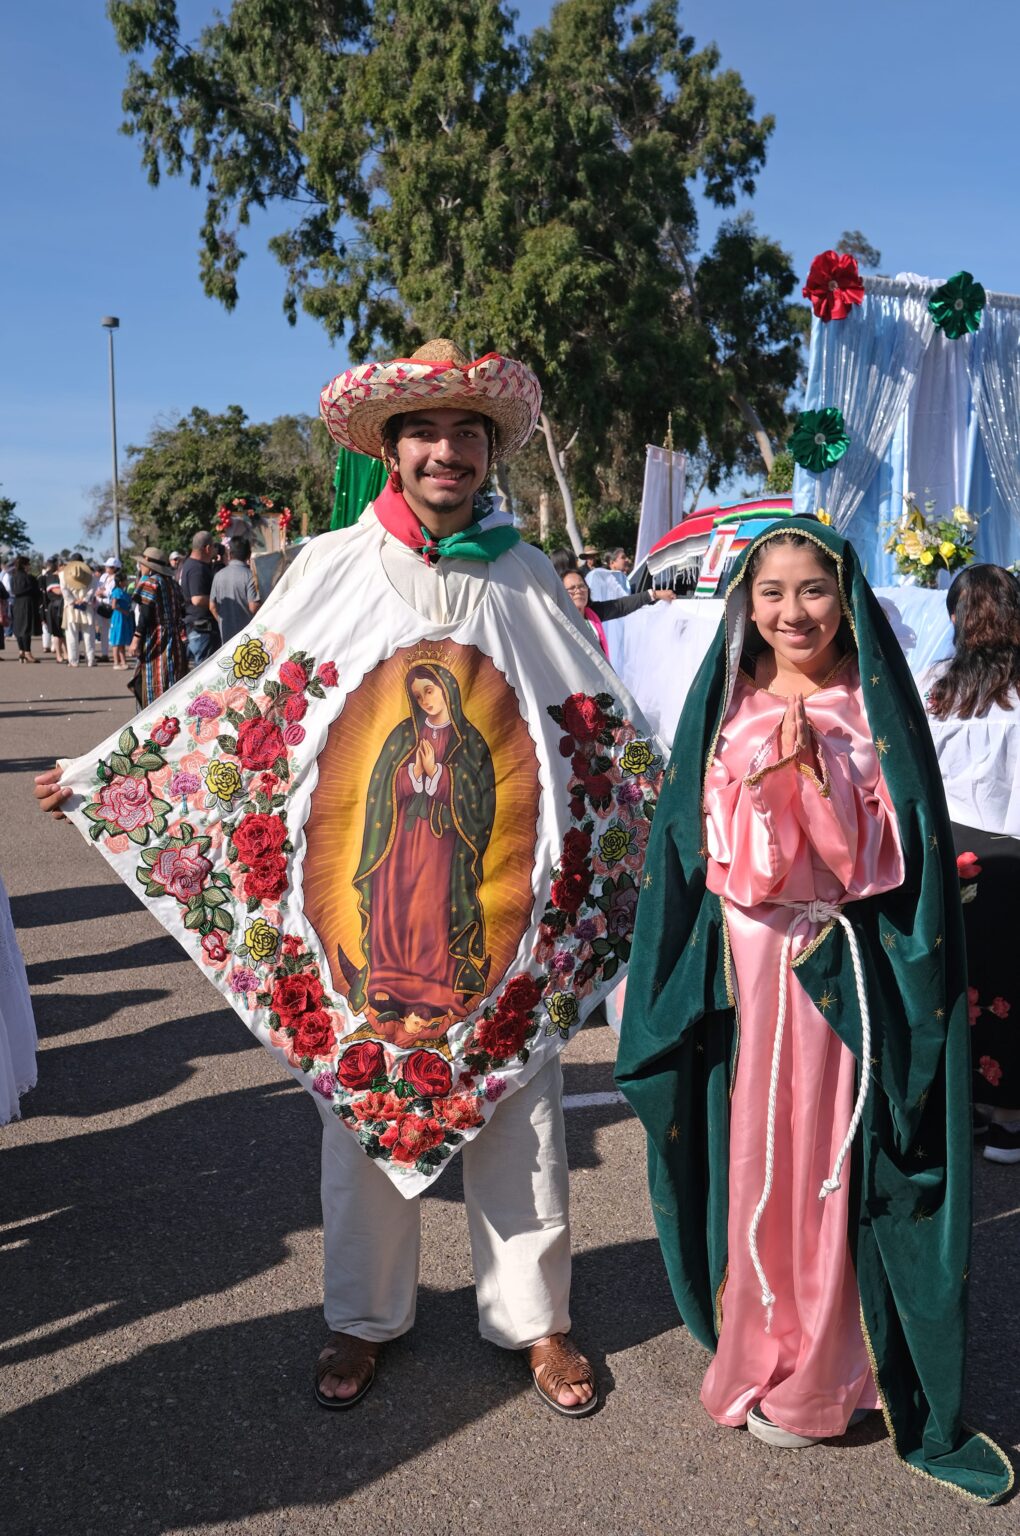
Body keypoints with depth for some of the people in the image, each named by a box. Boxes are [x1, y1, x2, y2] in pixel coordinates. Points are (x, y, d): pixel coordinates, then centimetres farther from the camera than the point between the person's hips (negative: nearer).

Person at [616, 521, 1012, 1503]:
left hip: (842, 969, -2)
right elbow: (705, 852, 3)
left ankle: (820, 1381, 22)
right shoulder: (726, 705, 5)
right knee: (748, 1154, 9)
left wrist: (816, 769, -21)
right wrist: (767, 773, -14)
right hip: (740, 963, 3)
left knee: (829, 1154, 4)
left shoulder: (874, 707, -1)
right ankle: (754, 1351, 31)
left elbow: (882, 858, -9)